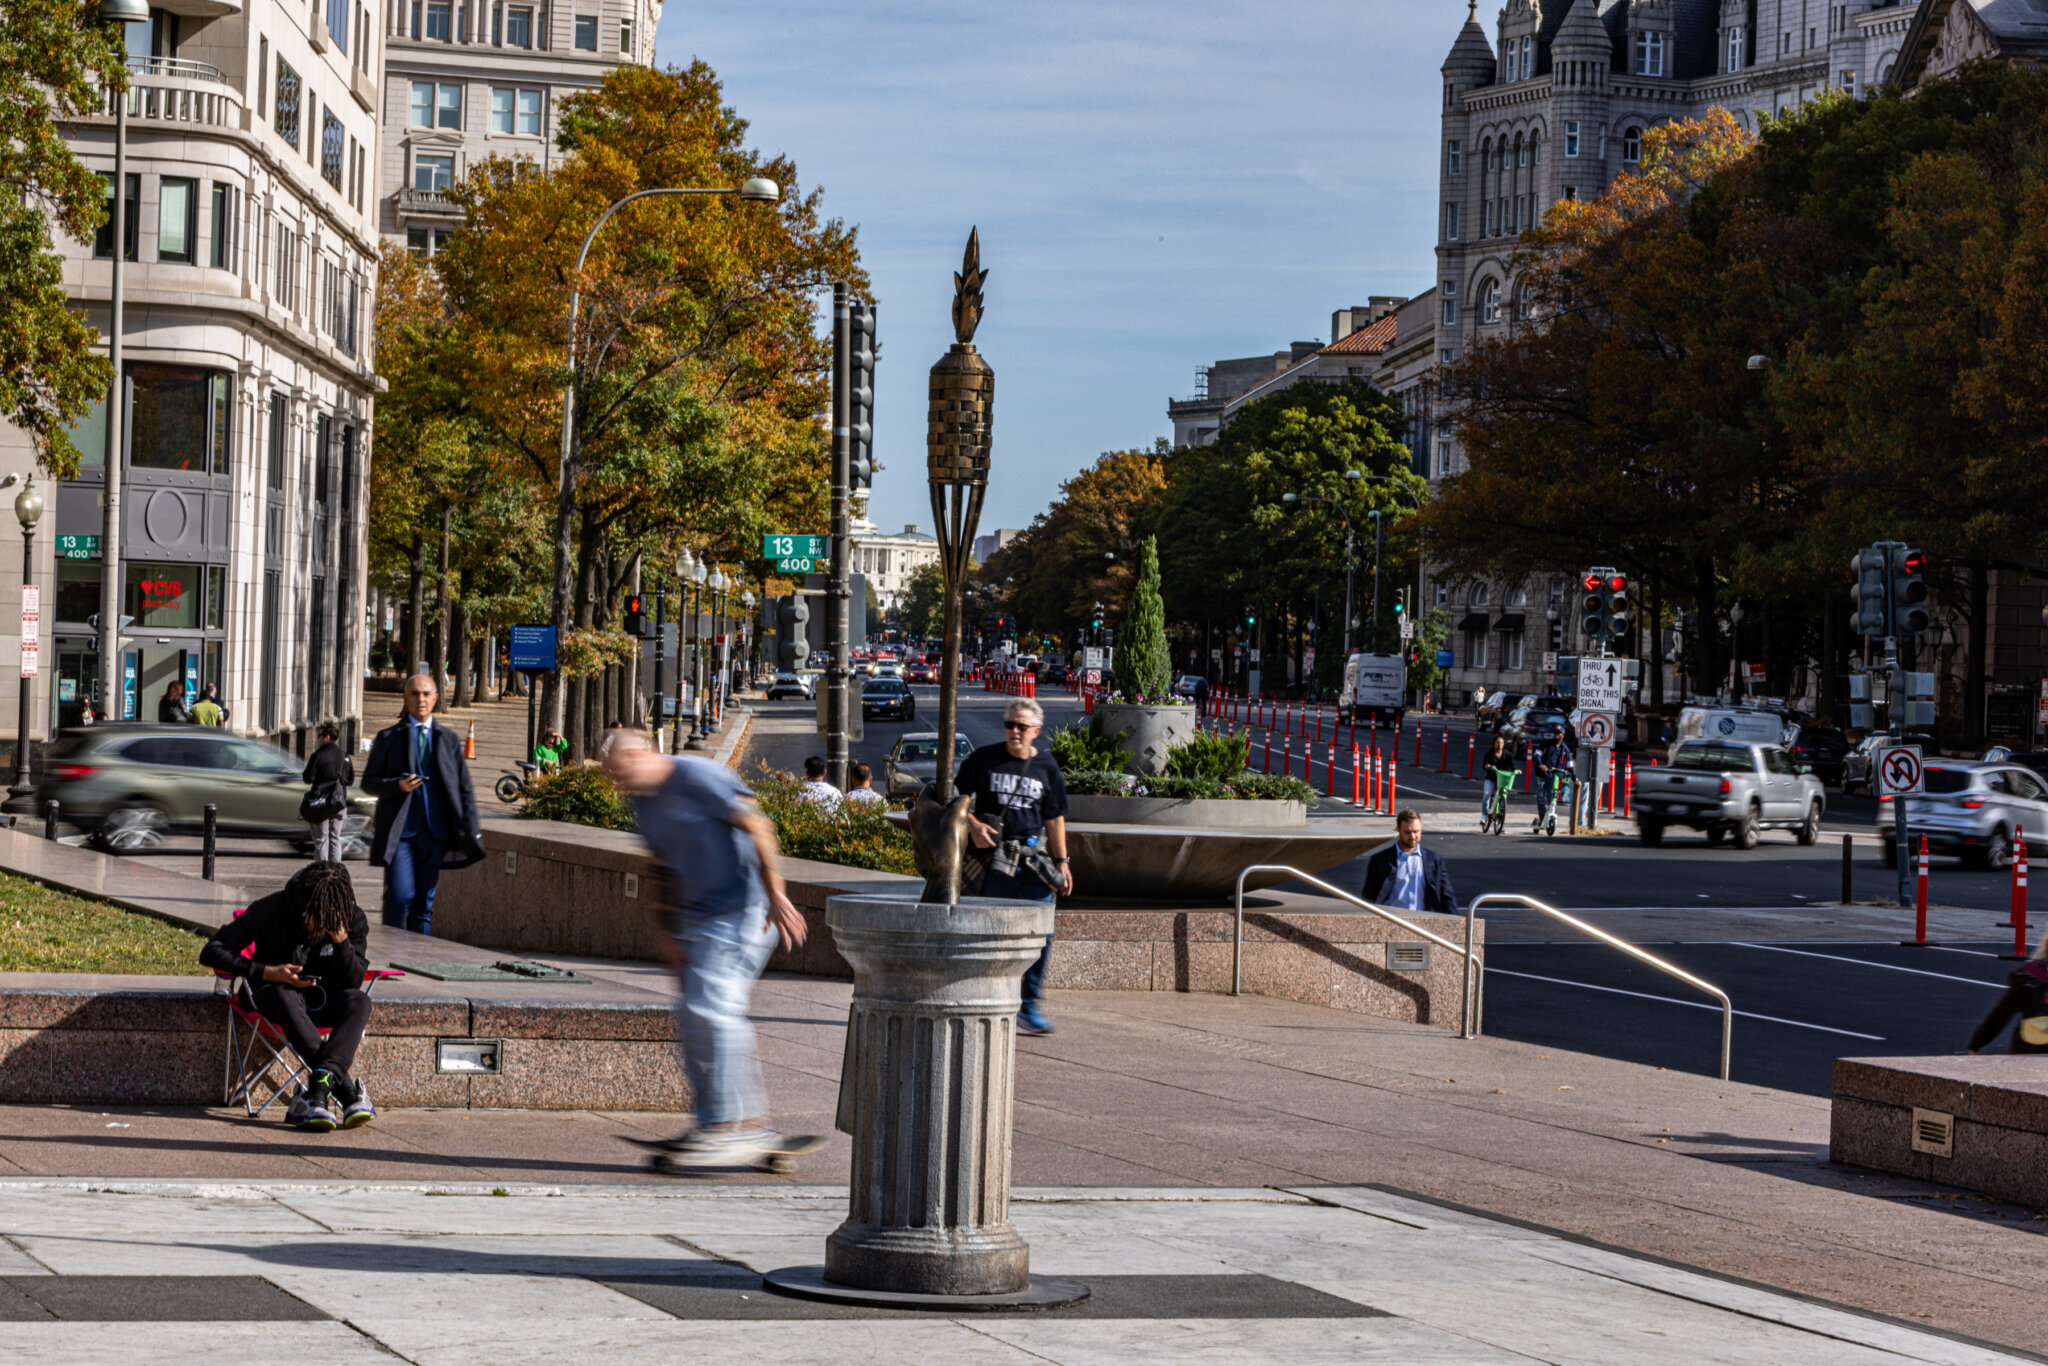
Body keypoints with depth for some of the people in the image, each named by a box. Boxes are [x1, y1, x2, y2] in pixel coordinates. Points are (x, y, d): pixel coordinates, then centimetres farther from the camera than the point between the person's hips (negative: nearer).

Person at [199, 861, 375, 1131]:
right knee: (285, 998, -39)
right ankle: (350, 1093, -45)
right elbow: (211, 952, -13)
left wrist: (341, 940, -30)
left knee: (359, 1001, -32)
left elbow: (353, 983, -13)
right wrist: (267, 973, -22)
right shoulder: (270, 910, -15)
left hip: (323, 1004, 2)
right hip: (275, 995, -2)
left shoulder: (354, 920, -9)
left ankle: (318, 1091, -50)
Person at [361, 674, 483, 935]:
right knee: (399, 895, -14)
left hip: (434, 833, 2)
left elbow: (465, 789, 13)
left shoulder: (450, 740, 14)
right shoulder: (389, 738, 8)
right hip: (399, 833, -2)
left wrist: (470, 834, 4)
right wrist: (397, 786, -14)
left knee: (424, 902, 4)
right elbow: (369, 781, 6)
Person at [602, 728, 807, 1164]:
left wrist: (775, 894, -18)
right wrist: (671, 931, 8)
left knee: (711, 1006, -17)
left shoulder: (699, 777, -14)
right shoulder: (643, 801, 12)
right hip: (696, 915, 9)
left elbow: (757, 827, -14)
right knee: (691, 1017, 5)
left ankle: (735, 1124, -15)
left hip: (740, 911, -9)